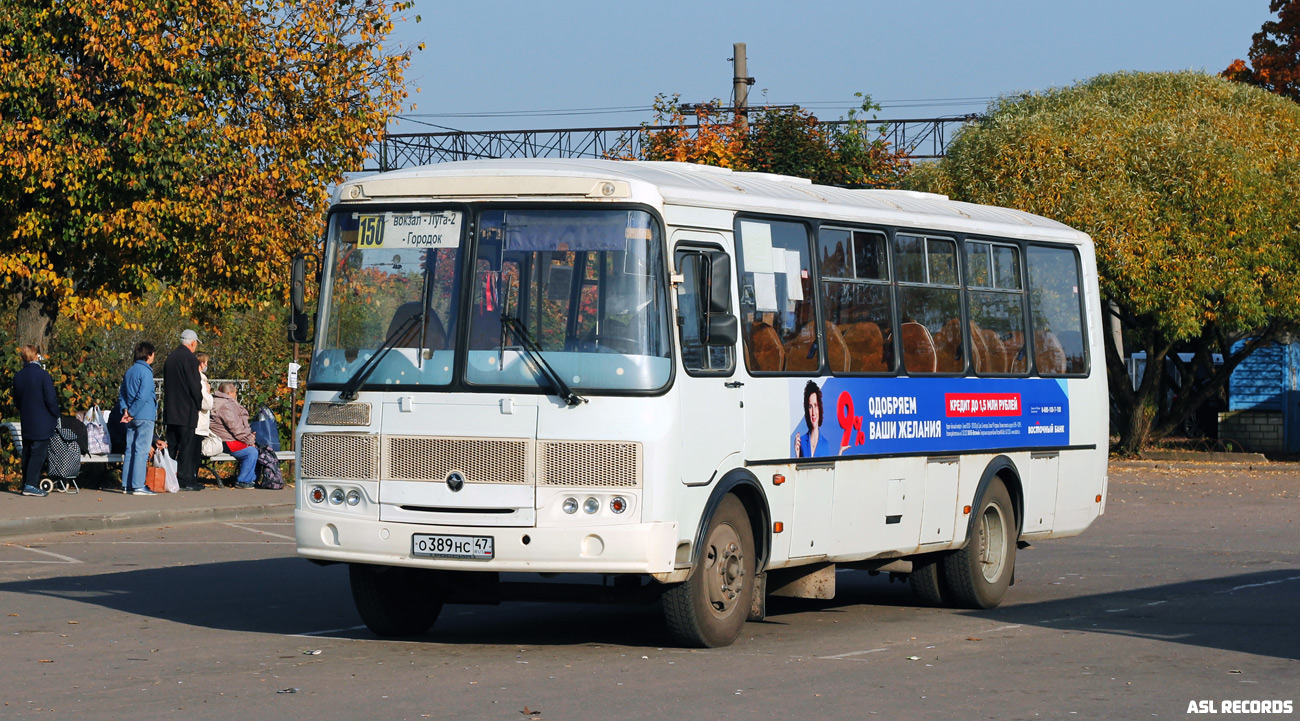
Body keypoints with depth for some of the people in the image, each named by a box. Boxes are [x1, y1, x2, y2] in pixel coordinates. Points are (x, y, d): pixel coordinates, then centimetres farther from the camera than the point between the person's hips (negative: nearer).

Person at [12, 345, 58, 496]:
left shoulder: (18, 376, 4)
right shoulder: (43, 375, -15)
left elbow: (16, 400, 12)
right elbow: (51, 399, -15)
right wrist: (56, 416, -2)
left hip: (26, 422, 6)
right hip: (42, 422, -6)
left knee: (27, 454, 12)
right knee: (38, 453, -5)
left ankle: (26, 485, 15)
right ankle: (31, 484, -12)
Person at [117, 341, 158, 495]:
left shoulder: (129, 371, 13)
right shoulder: (146, 372, -12)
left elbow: (121, 394, 14)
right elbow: (143, 396, -20)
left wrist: (126, 410, 3)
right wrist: (132, 413, -12)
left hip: (132, 419, 8)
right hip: (145, 416, -8)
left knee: (130, 450, 10)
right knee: (142, 451, -7)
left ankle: (127, 485, 12)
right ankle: (138, 486, -10)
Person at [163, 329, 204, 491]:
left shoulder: (170, 358, 11)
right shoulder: (189, 358, -13)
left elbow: (166, 383, 15)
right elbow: (195, 385, -15)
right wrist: (199, 403, 0)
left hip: (170, 410, 8)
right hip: (186, 411, -7)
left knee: (172, 445, 10)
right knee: (187, 445, -4)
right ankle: (185, 480, -4)